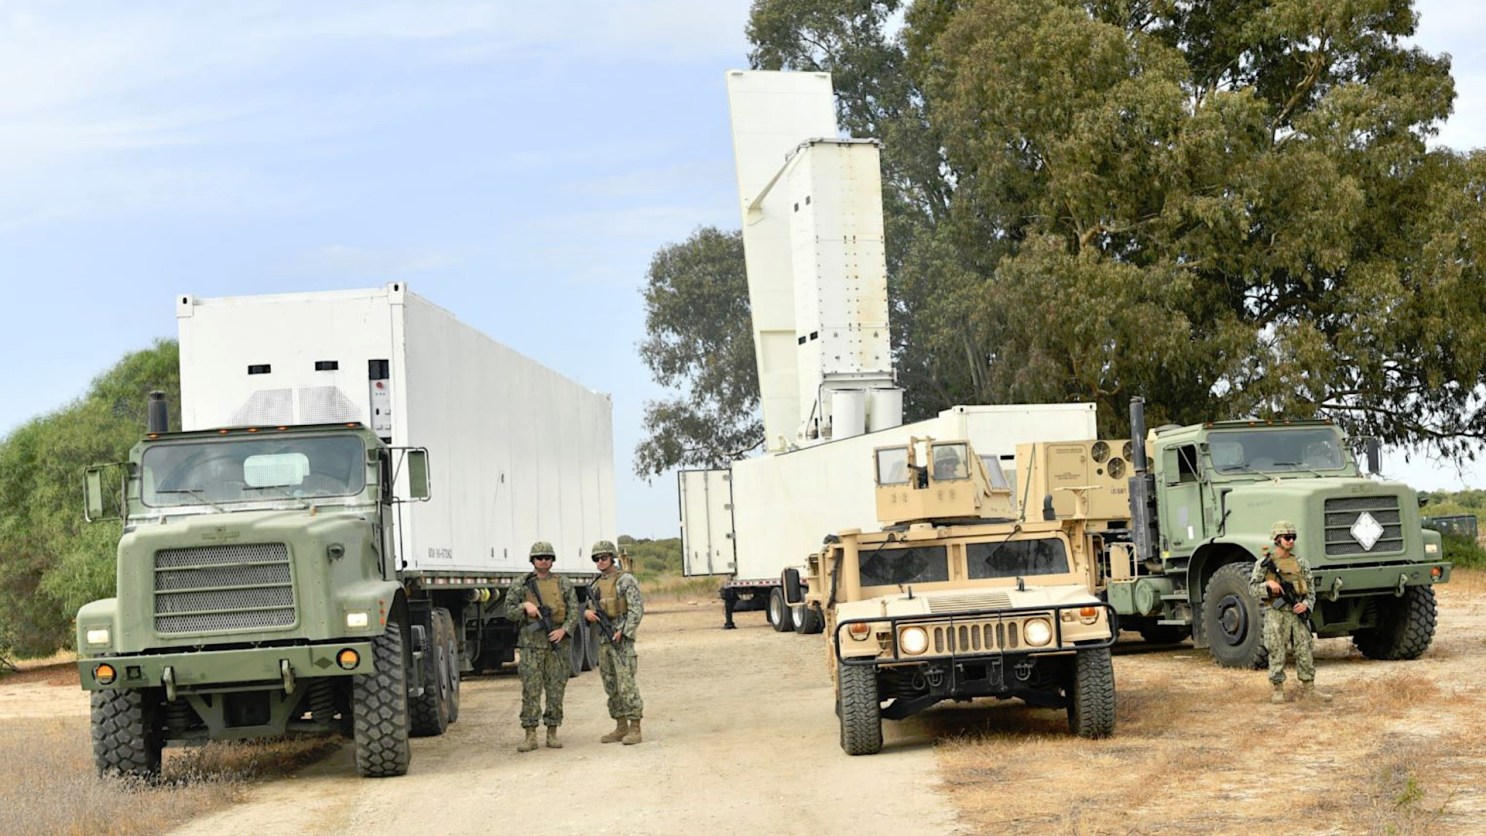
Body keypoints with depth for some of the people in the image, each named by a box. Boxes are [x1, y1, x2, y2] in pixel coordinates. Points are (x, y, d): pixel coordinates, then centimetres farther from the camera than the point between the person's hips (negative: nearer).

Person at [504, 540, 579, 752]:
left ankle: (552, 733, 9)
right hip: (532, 642, -1)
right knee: (530, 689, -5)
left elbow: (574, 610, 3)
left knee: (556, 689, 2)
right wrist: (525, 606, -13)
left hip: (557, 641, 1)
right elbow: (509, 611, 6)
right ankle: (530, 736, -3)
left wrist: (564, 630, -12)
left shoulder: (563, 583, 8)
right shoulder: (522, 584, 7)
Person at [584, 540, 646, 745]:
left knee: (626, 685, -10)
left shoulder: (626, 580, -6)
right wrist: (588, 613, -3)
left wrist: (623, 632, -20)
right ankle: (621, 727, 16)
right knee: (611, 687, 9)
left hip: (622, 638, -8)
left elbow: (637, 609, -13)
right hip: (603, 640, 8)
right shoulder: (596, 585, 16)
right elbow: (590, 608, 21)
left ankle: (635, 729, -7)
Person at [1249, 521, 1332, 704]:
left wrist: (1306, 604, -7)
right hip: (1276, 614, -3)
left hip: (1298, 613, 3)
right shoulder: (1264, 563, 0)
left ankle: (1308, 688, 11)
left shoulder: (1301, 562, 8)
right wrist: (1268, 585, -18)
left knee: (1305, 651, 3)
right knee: (1276, 653, 0)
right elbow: (1253, 588, 0)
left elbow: (1311, 587, 11)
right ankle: (1278, 690, 9)